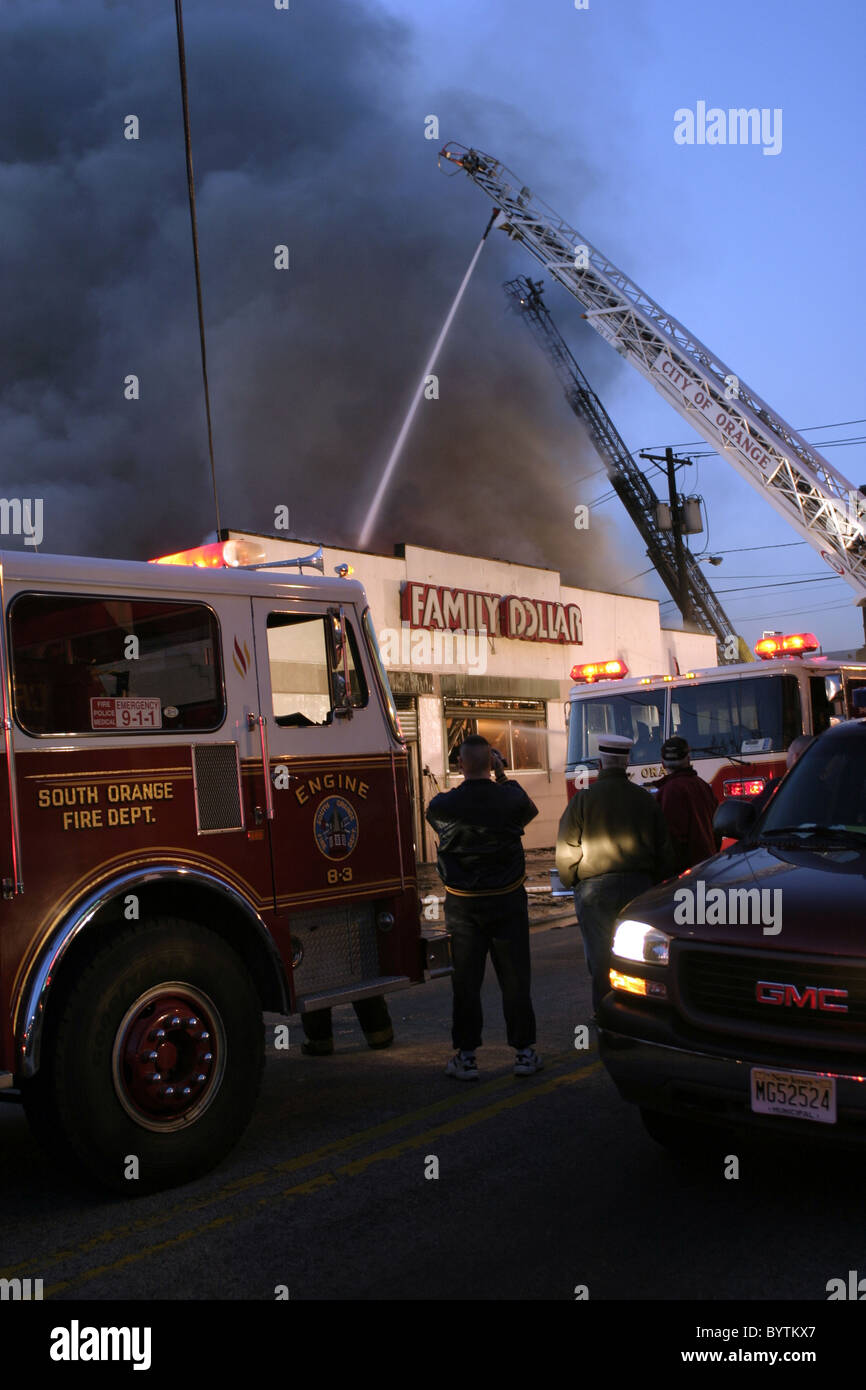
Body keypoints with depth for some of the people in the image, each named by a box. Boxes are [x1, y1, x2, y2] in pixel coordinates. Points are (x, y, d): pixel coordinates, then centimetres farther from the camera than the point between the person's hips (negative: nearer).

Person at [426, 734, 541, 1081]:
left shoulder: (443, 805, -11)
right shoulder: (510, 799, -11)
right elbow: (531, 809, 13)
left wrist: (463, 784, 22)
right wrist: (502, 776, 14)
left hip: (463, 906, 0)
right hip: (507, 902, 0)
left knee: (466, 981, 8)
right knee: (515, 979, 10)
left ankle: (466, 1056, 13)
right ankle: (523, 1050, 16)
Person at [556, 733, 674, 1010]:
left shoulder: (583, 799, -4)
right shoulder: (645, 799, 7)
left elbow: (566, 850, -5)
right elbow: (664, 850, 10)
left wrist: (571, 883, 10)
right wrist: (658, 884, 21)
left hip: (595, 889, -3)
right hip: (639, 888, 3)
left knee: (601, 961, 2)